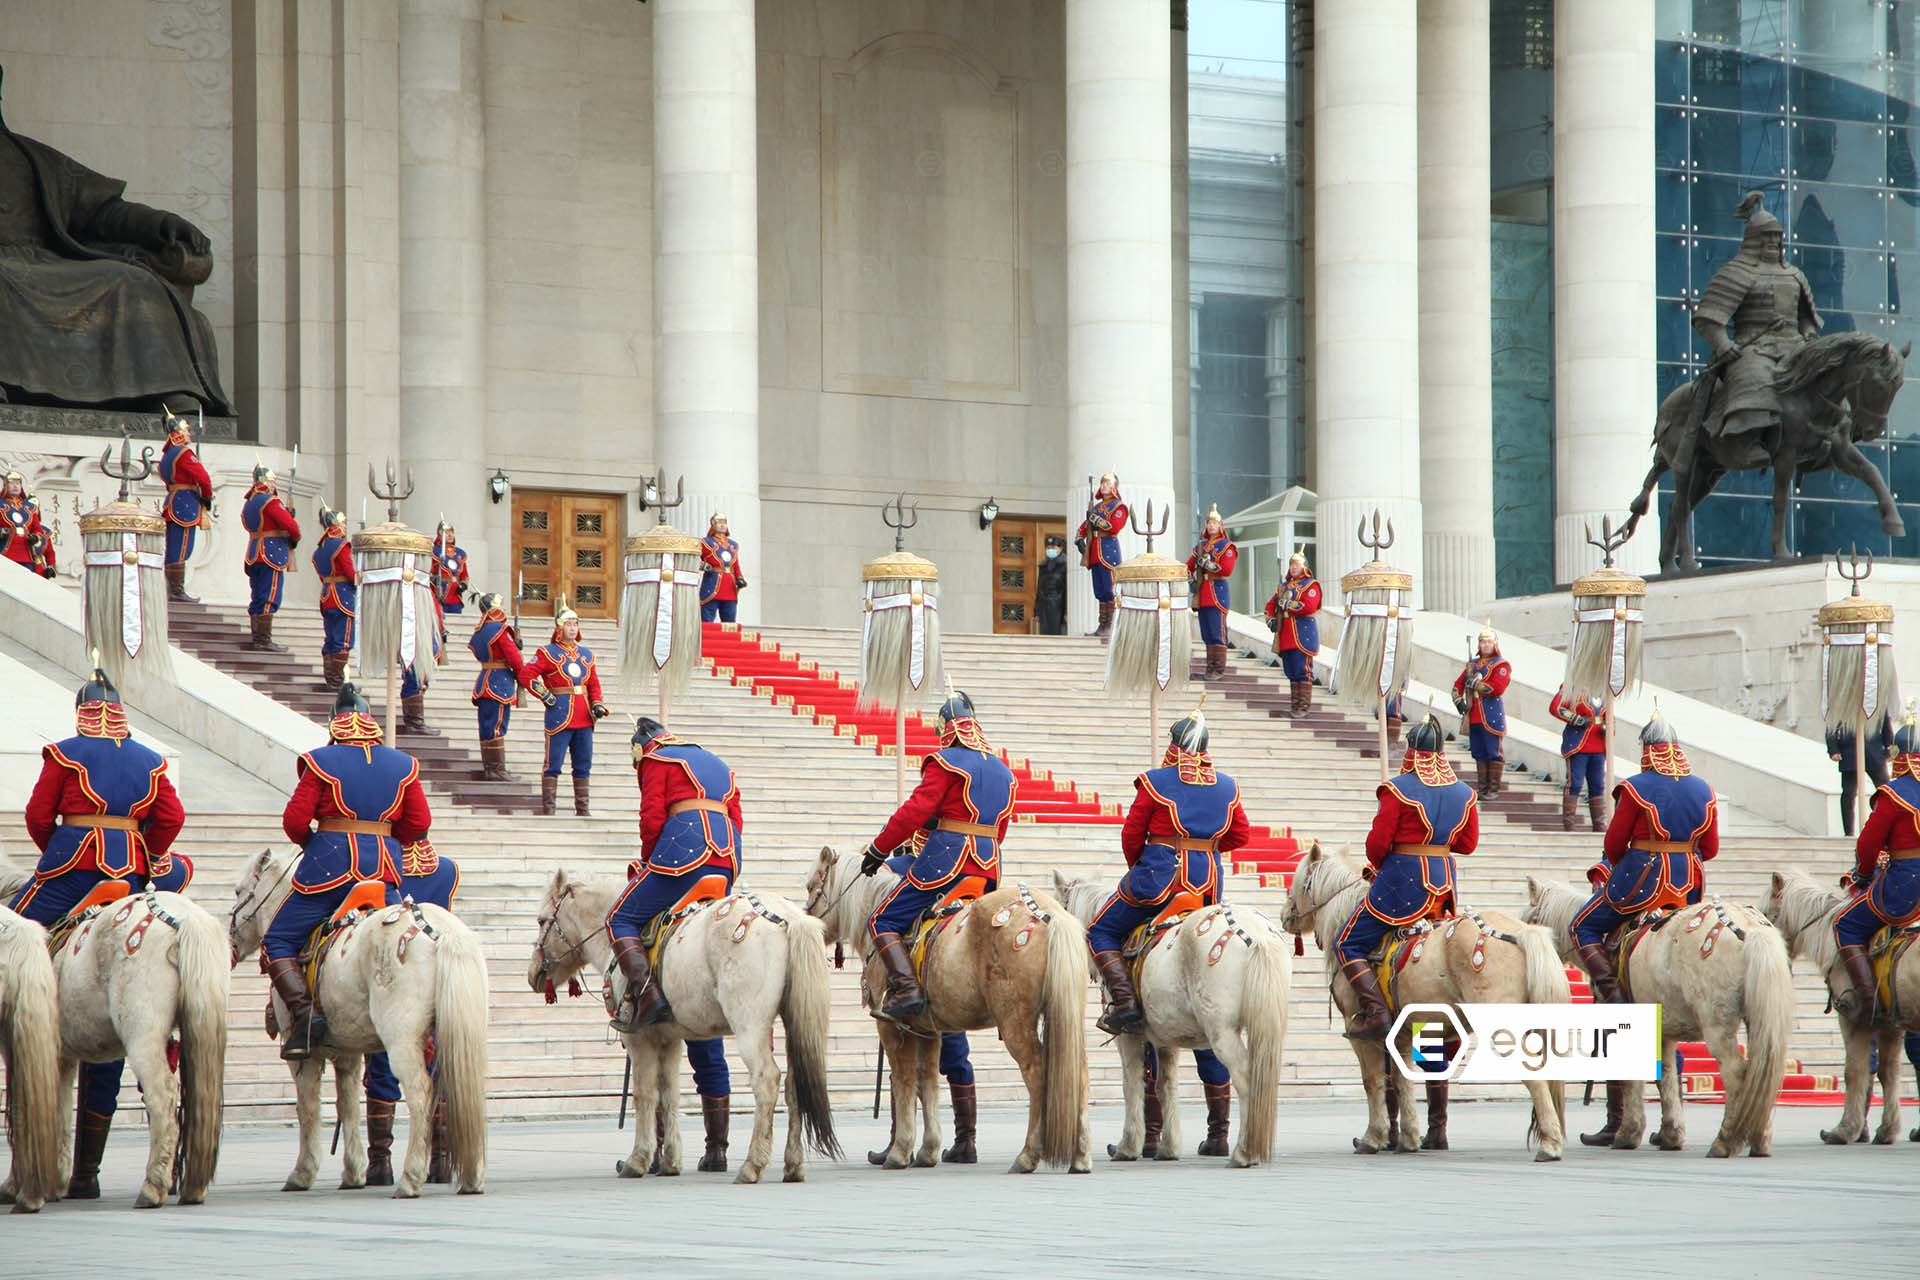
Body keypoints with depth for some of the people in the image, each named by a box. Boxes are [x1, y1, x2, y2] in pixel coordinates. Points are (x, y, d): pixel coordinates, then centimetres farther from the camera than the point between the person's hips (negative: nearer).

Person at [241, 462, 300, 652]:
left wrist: (286, 513, 14)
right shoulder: (270, 501, -12)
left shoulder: (249, 503, 17)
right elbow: (289, 524, -17)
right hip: (271, 555, -9)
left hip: (254, 556, 9)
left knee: (258, 599, 10)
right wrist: (295, 538, 3)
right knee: (270, 599, -9)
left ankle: (257, 638, 12)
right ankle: (264, 640, -13)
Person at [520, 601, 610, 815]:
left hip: (584, 718, 6)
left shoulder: (586, 654, 16)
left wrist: (597, 704, 4)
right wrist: (545, 695, -11)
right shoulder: (548, 653, -1)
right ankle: (548, 808, -5)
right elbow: (526, 675, -8)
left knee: (583, 765, 9)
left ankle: (582, 809, 15)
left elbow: (594, 683, 20)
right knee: (553, 765, -6)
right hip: (560, 715, -6)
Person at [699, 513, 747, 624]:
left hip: (730, 593, 5)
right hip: (712, 590, -5)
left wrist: (740, 578, 4)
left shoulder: (733, 545, 18)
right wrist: (703, 566, -19)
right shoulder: (706, 543, 2)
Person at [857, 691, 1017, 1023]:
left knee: (884, 922, -3)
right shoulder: (1002, 770, 18)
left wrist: (878, 850, -4)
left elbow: (915, 812, -12)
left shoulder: (945, 762, -5)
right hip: (990, 866, 7)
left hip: (945, 860, -7)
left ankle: (905, 988, -22)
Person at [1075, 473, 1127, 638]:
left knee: (1110, 590, -10)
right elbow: (1085, 525, 25)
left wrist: (1096, 519, -14)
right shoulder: (1096, 506, 21)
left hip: (1109, 550, -8)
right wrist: (1079, 539, 8)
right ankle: (1103, 625, 9)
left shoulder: (1118, 507, -1)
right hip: (1095, 552, 8)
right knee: (1100, 591, 7)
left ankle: (1111, 626, -11)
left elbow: (1115, 527, -15)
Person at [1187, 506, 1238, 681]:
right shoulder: (1200, 546, 18)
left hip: (1217, 590, -7)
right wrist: (1189, 577, -2)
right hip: (1202, 593, 7)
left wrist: (1208, 565, -19)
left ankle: (1219, 669, -8)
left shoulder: (1226, 547, -2)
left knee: (1217, 633, -8)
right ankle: (1210, 667, 11)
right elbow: (1189, 564, 16)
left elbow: (1227, 569, -14)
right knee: (1206, 634, 7)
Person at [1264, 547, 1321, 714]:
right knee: (1290, 671, 8)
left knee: (1302, 670, -9)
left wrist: (1287, 603, -14)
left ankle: (1304, 704, -7)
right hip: (1285, 635, 7)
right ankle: (1295, 703, 14)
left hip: (1302, 635, -7)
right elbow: (1271, 604, 20)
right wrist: (1270, 619, 1)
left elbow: (1309, 606, -17)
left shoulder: (1311, 585, -2)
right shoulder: (1284, 585, 20)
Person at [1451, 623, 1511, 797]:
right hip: (1473, 716, 7)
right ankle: (1482, 787, 14)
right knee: (1479, 753, 9)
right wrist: (1458, 701, -1)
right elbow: (1458, 684, 17)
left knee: (1493, 752, -5)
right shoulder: (1472, 664, 18)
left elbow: (1497, 688, -19)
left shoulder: (1501, 665, -4)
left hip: (1492, 717, -7)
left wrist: (1474, 684, -13)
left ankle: (1494, 788, -3)